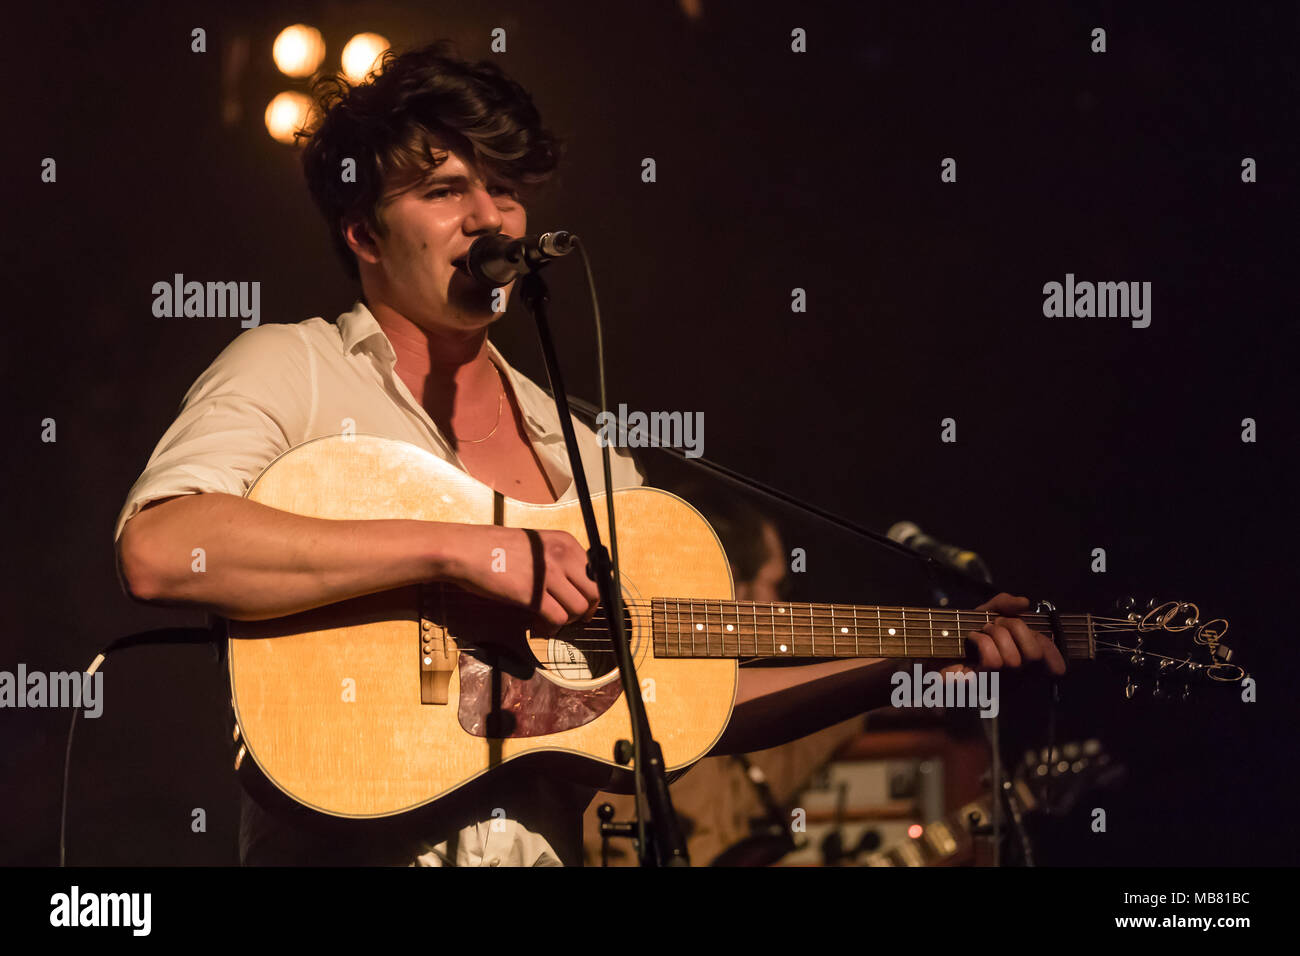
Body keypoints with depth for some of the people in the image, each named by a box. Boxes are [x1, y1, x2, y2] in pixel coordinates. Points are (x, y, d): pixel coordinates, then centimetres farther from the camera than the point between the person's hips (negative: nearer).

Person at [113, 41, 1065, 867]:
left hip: (546, 847, 4)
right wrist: (454, 549, -19)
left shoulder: (579, 454, 18)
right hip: (352, 849, -4)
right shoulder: (291, 374, 1)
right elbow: (158, 551, -18)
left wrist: (923, 657, 11)